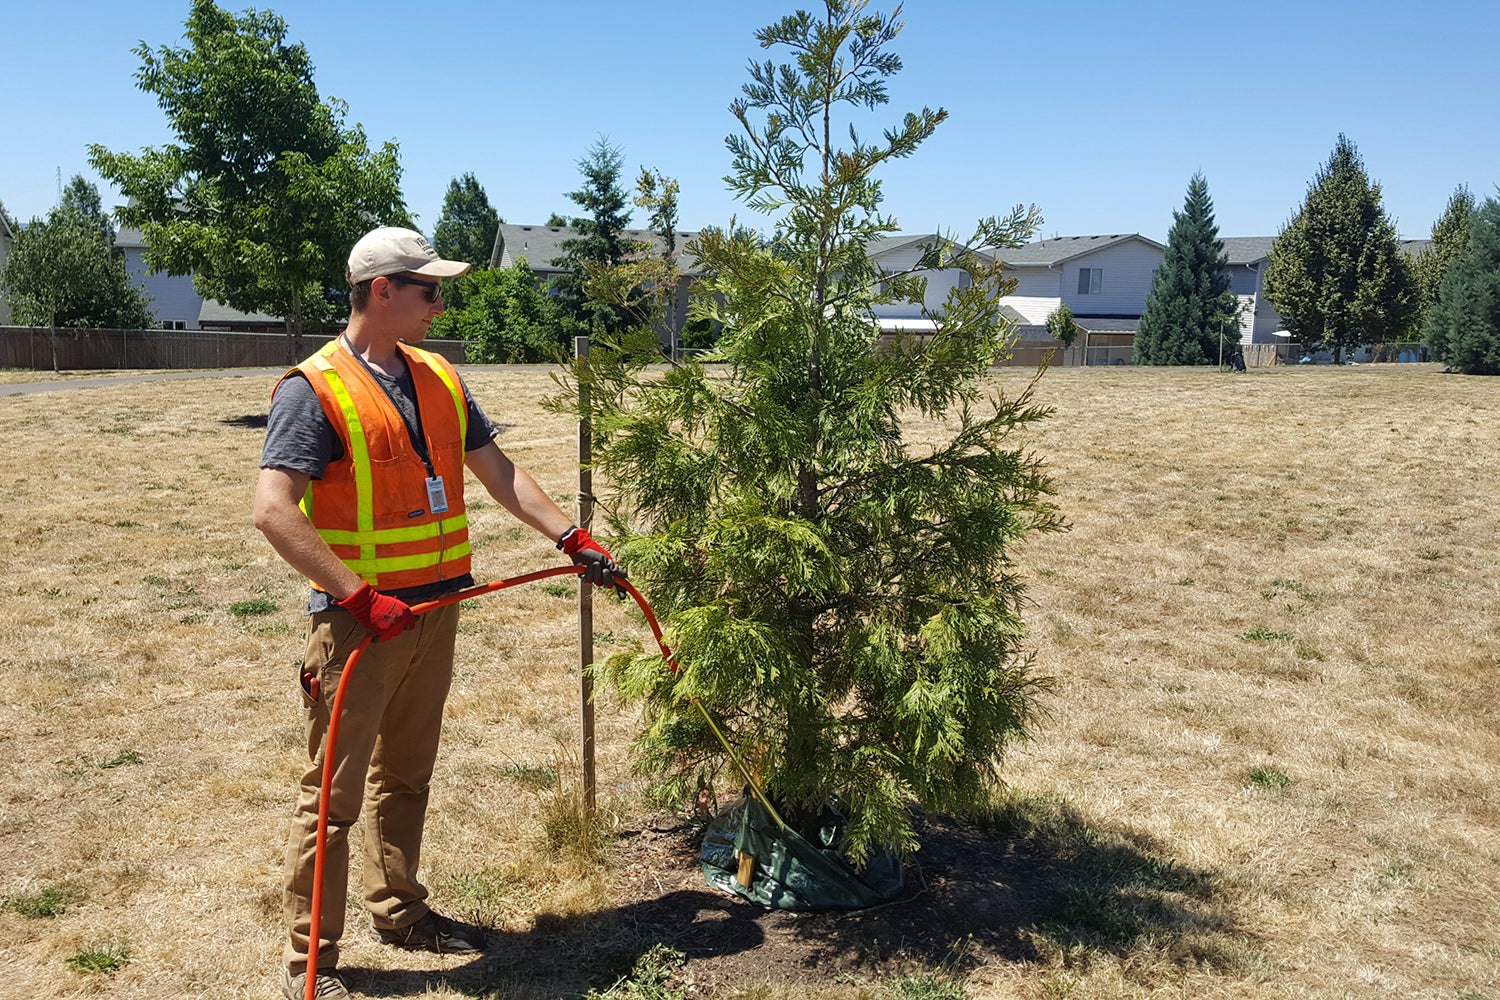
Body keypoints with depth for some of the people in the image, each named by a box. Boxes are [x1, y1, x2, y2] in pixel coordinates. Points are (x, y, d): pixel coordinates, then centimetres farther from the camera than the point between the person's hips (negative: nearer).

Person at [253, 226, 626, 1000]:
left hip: (435, 610, 7)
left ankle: (398, 911, 36)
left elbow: (498, 474, 10)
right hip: (358, 622, -6)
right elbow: (274, 512, -20)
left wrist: (573, 539, 2)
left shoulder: (438, 379, 9)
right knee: (334, 792, 3)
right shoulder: (314, 390, -13)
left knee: (406, 776, 19)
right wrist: (357, 595, -25)